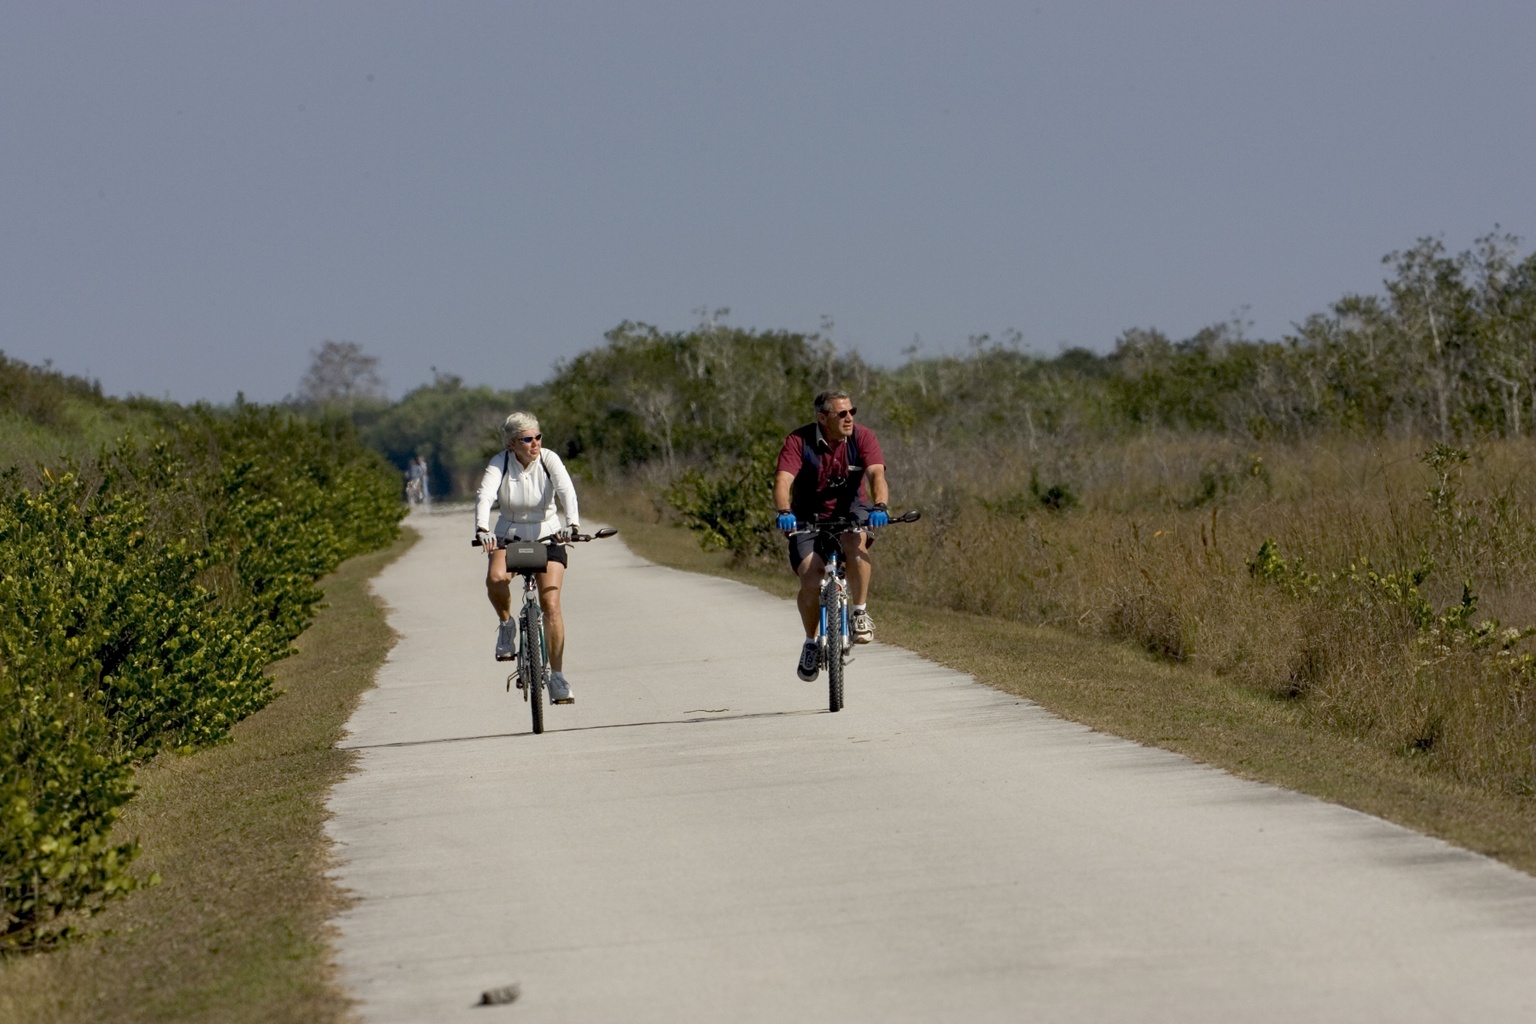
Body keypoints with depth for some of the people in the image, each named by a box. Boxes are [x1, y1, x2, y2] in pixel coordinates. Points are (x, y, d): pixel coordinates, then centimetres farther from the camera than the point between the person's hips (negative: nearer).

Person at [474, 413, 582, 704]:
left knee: (551, 604, -13)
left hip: (548, 538, 0)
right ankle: (507, 625, -2)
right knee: (495, 578, -32)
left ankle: (556, 675, -5)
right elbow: (484, 495, -30)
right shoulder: (500, 464, -14)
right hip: (509, 537, 0)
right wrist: (482, 529, -49)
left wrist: (572, 524, -48)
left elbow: (566, 491, -29)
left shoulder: (549, 460, -14)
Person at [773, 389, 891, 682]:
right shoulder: (799, 441, -15)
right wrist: (784, 512, -47)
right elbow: (783, 480, -27)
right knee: (810, 582, -19)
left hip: (850, 511, 0)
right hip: (810, 517, 0)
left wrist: (879, 507, -46)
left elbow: (876, 474, -26)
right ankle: (811, 643, 8)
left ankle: (860, 612, -21)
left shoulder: (863, 438, -12)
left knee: (855, 539, -36)